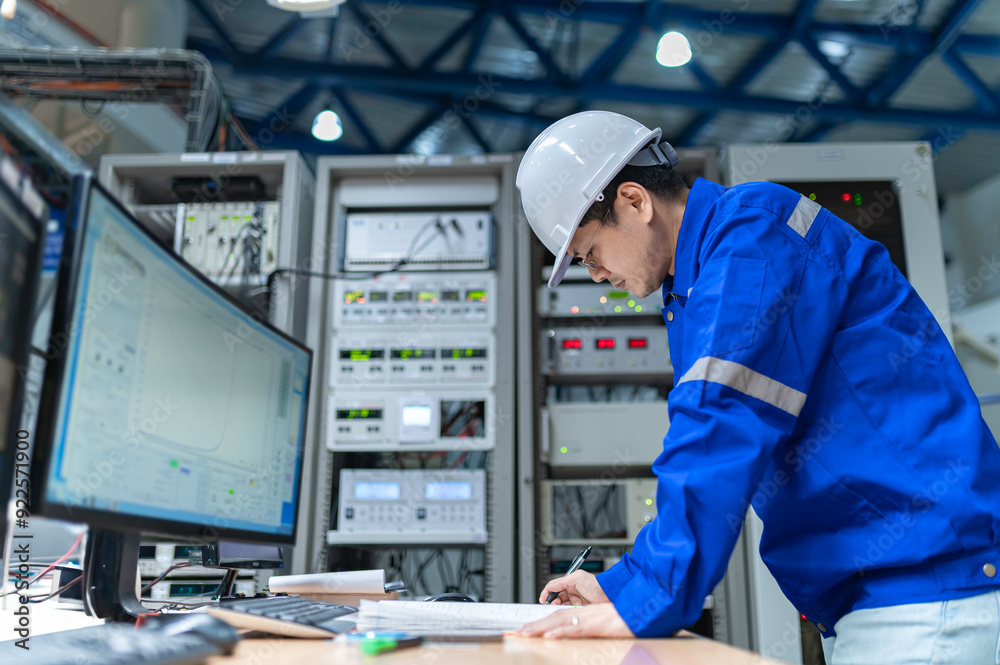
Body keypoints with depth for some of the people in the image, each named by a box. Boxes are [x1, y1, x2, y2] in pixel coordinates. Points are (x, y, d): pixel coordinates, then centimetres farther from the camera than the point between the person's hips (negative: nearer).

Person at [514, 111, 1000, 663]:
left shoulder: (754, 230, -14)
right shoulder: (695, 282, 15)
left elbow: (724, 430, -25)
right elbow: (705, 460, 15)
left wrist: (644, 604, -23)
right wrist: (621, 585, 11)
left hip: (923, 583, -9)